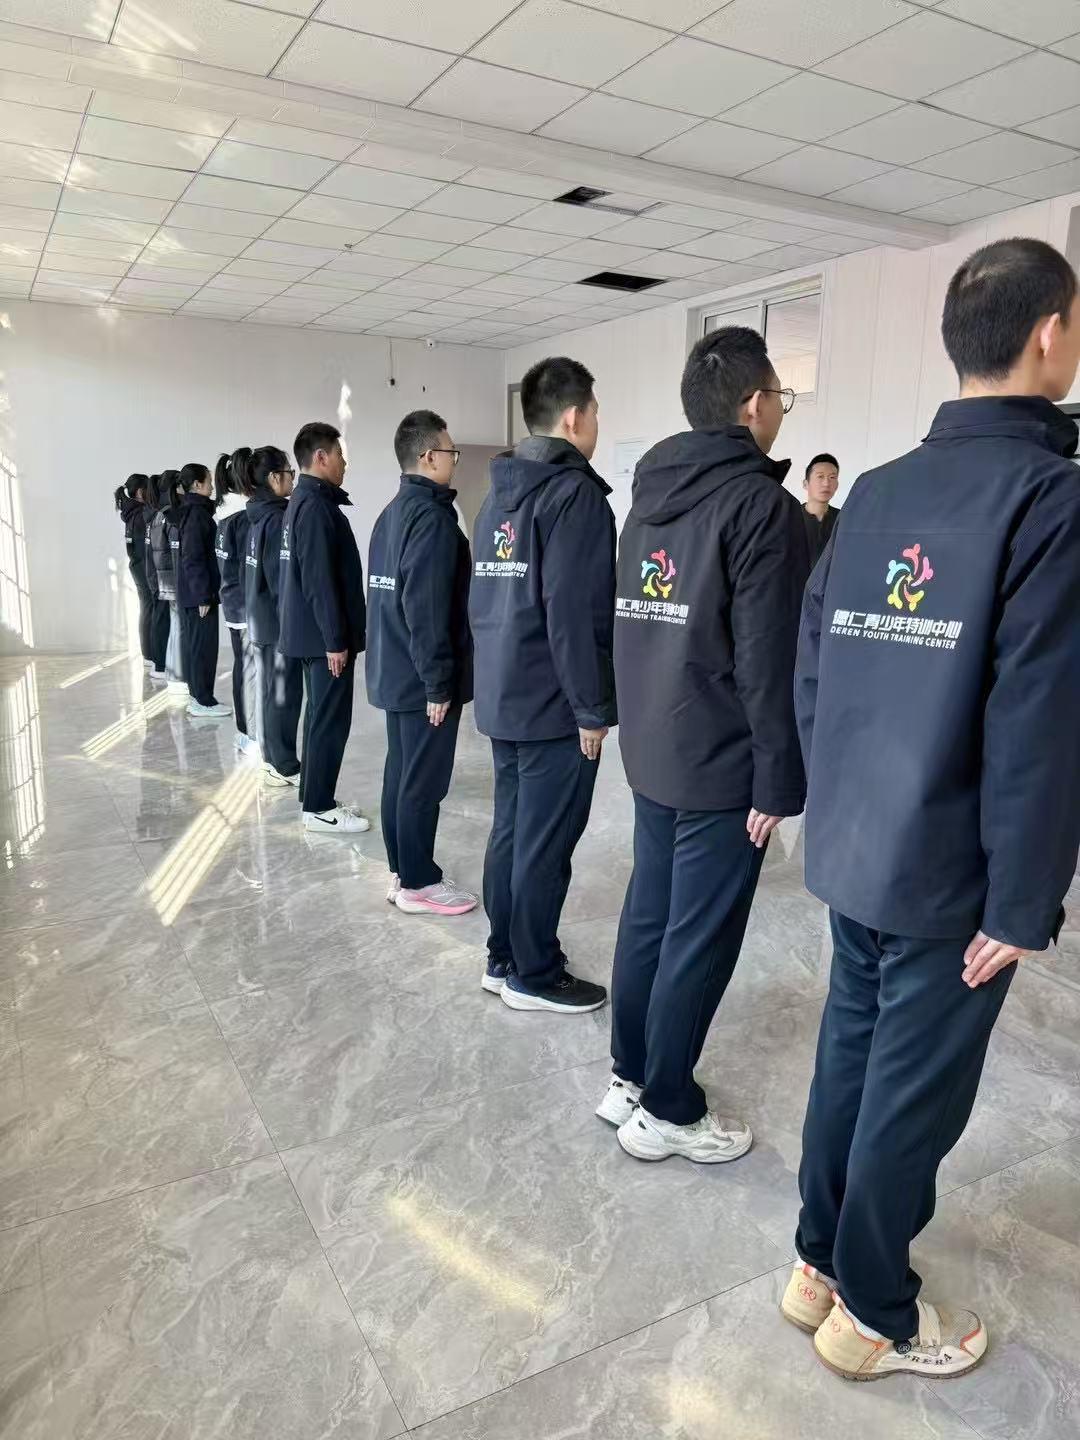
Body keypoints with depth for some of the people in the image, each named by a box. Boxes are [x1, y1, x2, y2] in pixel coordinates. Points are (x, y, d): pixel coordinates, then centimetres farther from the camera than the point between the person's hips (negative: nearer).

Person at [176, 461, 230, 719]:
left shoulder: (192, 511, 13)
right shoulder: (197, 513, -15)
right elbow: (194, 558, -20)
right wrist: (204, 596, -20)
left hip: (191, 592, 10)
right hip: (199, 593, -10)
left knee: (195, 644, 13)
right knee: (204, 646, -4)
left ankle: (197, 696, 21)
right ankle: (203, 701, 1)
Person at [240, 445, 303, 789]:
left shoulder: (258, 516, 11)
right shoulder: (277, 518, -17)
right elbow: (283, 578, -19)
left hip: (260, 616, 9)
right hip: (281, 620, -9)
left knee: (269, 687, 15)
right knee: (284, 692, -2)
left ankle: (272, 756, 25)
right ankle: (284, 767, 6)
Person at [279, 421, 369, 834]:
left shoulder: (302, 502, 15)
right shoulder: (316, 506, -16)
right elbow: (319, 580, -22)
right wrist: (335, 639, -21)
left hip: (310, 633, 10)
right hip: (324, 636, -10)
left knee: (320, 716, 15)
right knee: (331, 720, -4)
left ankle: (315, 799, 23)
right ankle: (318, 809, 4)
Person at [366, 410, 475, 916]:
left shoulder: (391, 513, 13)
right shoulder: (432, 516, -17)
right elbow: (426, 609, -23)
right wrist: (439, 684, -20)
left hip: (392, 673, 10)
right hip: (421, 678, -10)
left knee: (400, 773, 15)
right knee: (423, 782, 0)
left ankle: (402, 872, 25)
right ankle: (418, 883, 10)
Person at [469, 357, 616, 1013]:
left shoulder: (500, 493, 14)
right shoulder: (574, 492, -14)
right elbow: (575, 614, -21)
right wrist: (594, 709, -16)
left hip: (503, 700, 9)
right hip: (554, 706, -9)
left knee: (511, 830, 16)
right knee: (545, 845, 1)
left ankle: (504, 958, 27)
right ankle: (534, 976, 14)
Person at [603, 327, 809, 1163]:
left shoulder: (650, 497, 11)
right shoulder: (761, 504, -14)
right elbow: (769, 663, -19)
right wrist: (778, 782, -13)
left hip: (651, 755, 8)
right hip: (721, 767, -8)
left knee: (648, 916, 17)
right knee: (700, 940, 3)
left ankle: (629, 1077, 30)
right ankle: (668, 1112, 17)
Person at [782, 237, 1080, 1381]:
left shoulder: (874, 494, 5)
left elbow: (810, 669, 6)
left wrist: (833, 802, 15)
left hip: (851, 852, 6)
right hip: (946, 872, -6)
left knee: (848, 1052, 19)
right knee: (916, 1090, 9)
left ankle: (819, 1266, 38)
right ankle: (873, 1316, 30)